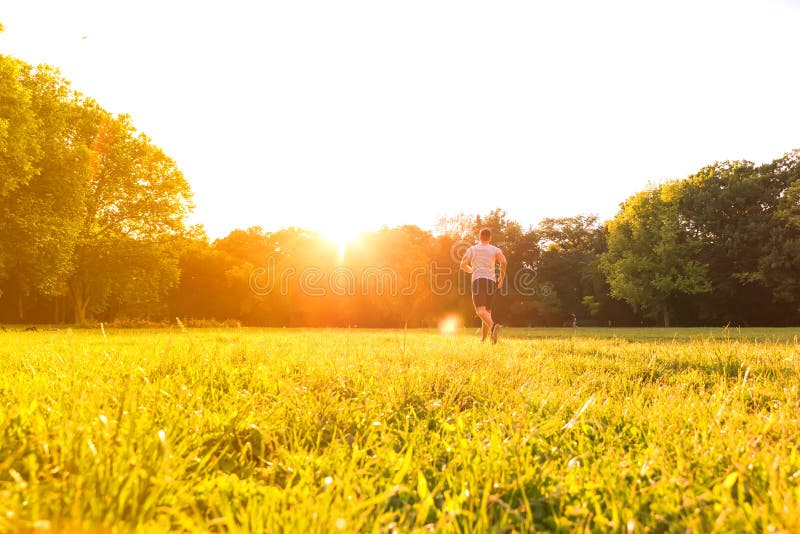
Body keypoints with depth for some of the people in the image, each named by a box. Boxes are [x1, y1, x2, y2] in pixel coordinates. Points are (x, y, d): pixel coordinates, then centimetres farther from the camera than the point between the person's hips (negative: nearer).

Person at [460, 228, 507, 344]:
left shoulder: (472, 249, 11)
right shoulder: (495, 250, 11)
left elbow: (463, 265, 3)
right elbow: (504, 262, -8)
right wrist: (502, 277, 6)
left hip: (478, 280, -3)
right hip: (491, 281, 3)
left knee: (481, 310, -17)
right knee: (487, 311, 14)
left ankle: (493, 326, -47)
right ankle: (483, 339, 15)